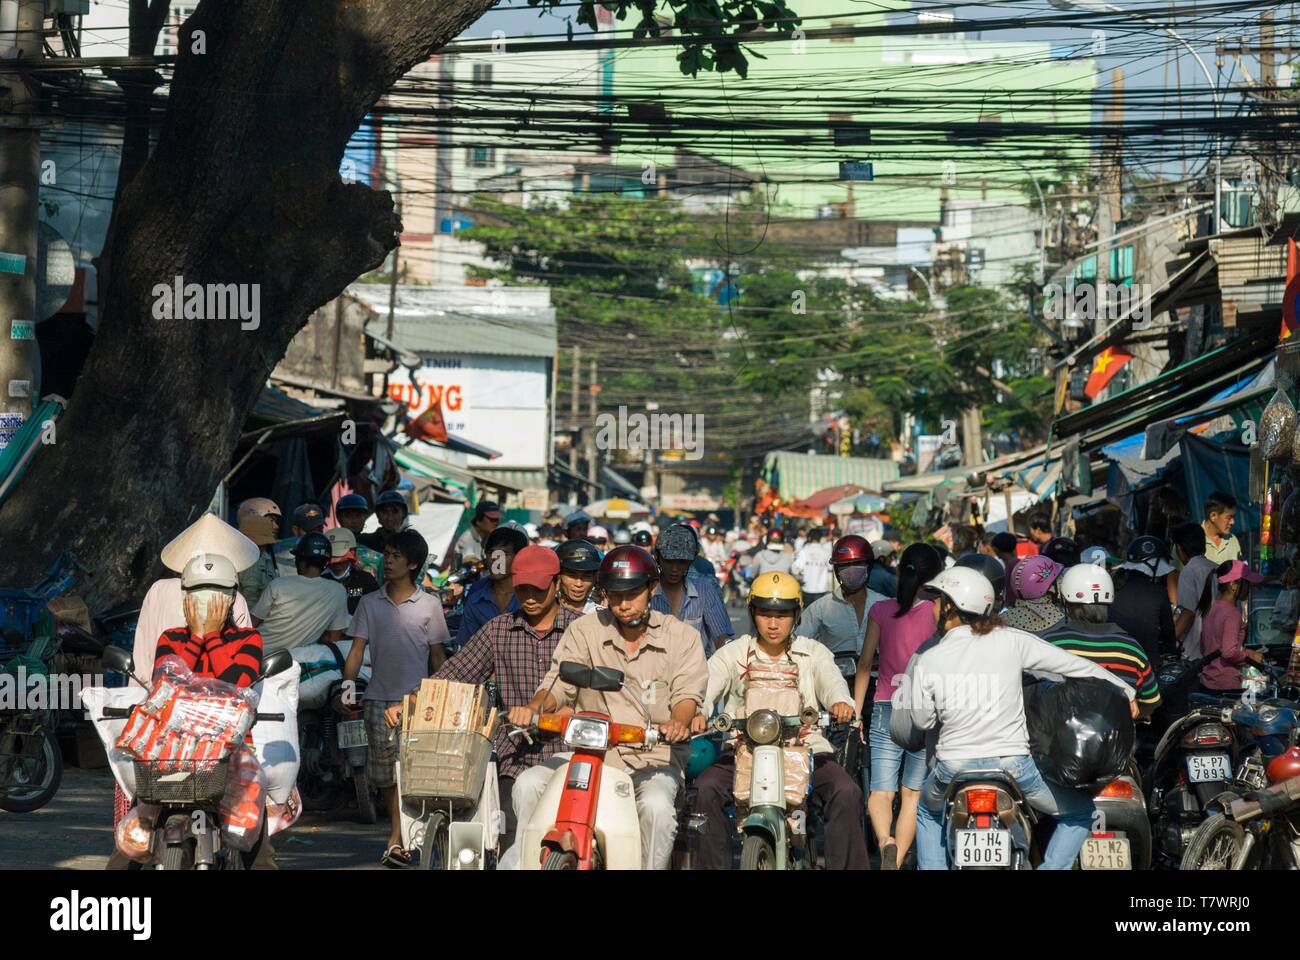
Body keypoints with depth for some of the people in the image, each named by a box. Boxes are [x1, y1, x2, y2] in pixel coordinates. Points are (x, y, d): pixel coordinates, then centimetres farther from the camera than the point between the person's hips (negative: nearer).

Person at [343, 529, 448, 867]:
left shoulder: (429, 606, 4)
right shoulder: (370, 604, 8)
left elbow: (438, 656, 8)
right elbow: (357, 649, 5)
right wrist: (347, 686, -8)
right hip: (379, 699, 2)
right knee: (383, 774, 5)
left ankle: (396, 842, -7)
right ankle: (403, 834, 21)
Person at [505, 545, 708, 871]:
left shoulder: (681, 637, 4)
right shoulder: (584, 630, 7)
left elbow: (687, 693, -5)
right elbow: (559, 682, 0)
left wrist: (678, 722, -30)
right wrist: (534, 707, -24)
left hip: (654, 758, -2)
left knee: (657, 806, -34)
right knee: (528, 784, -21)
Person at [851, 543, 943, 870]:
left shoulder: (881, 611, 0)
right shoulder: (938, 613, -5)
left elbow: (865, 664, 2)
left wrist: (857, 712, 8)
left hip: (886, 709, 1)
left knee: (880, 792, 1)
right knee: (913, 794, 10)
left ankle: (885, 842, -25)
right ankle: (898, 860, 10)